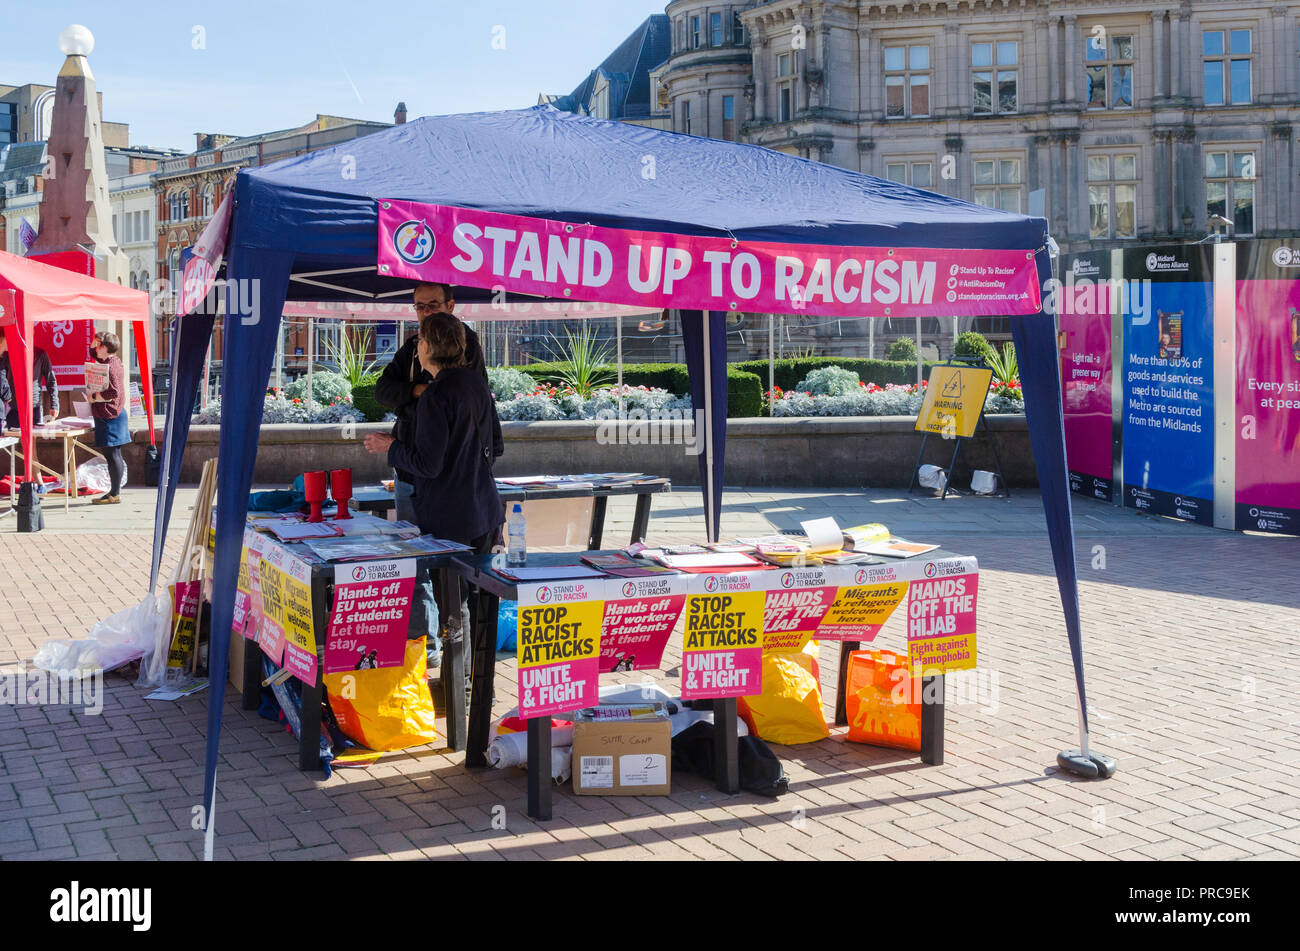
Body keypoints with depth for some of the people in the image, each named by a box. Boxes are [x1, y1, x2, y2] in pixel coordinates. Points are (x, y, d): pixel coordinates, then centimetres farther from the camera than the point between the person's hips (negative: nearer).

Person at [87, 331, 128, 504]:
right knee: (114, 455, 13)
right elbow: (94, 355, 32)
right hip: (116, 413, 10)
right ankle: (115, 491, 19)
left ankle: (115, 494, -6)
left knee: (112, 455, -7)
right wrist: (93, 344, 14)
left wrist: (93, 397, -16)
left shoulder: (109, 367, -18)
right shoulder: (113, 361, 12)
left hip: (109, 416, -10)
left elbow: (113, 393, -26)